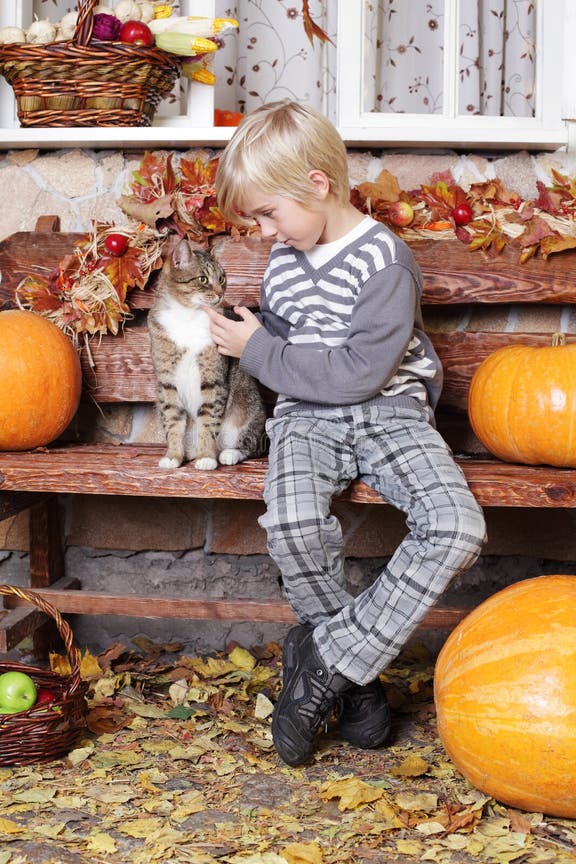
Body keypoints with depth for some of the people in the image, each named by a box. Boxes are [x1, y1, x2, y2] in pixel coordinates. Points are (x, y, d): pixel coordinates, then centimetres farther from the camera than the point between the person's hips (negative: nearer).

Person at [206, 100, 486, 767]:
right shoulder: (284, 260, 10)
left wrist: (258, 350, -12)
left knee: (456, 528, -29)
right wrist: (247, 342, 4)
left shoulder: (385, 260, -12)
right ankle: (355, 676, -9)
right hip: (307, 417, 4)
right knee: (292, 523, -31)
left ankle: (326, 661, -17)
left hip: (389, 413, -3)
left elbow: (360, 374, -18)